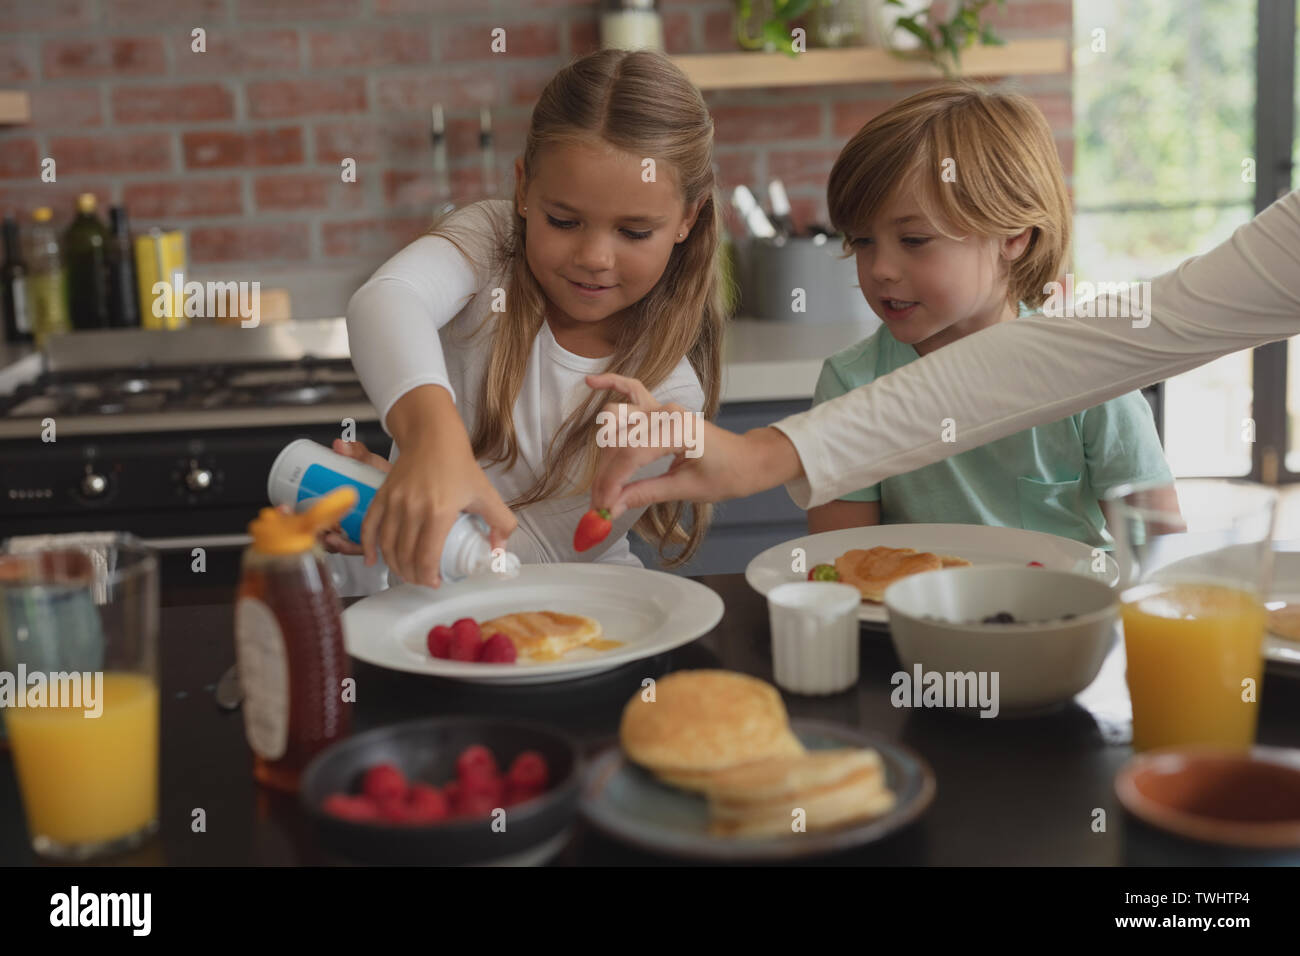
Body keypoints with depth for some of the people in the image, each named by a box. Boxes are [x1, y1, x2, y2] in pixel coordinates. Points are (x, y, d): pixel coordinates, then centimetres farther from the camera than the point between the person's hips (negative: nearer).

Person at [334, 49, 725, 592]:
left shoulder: (669, 391, -12)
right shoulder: (491, 239, -9)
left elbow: (548, 547, -13)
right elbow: (386, 299, -31)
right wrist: (433, 434, -51)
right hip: (416, 593, 2)